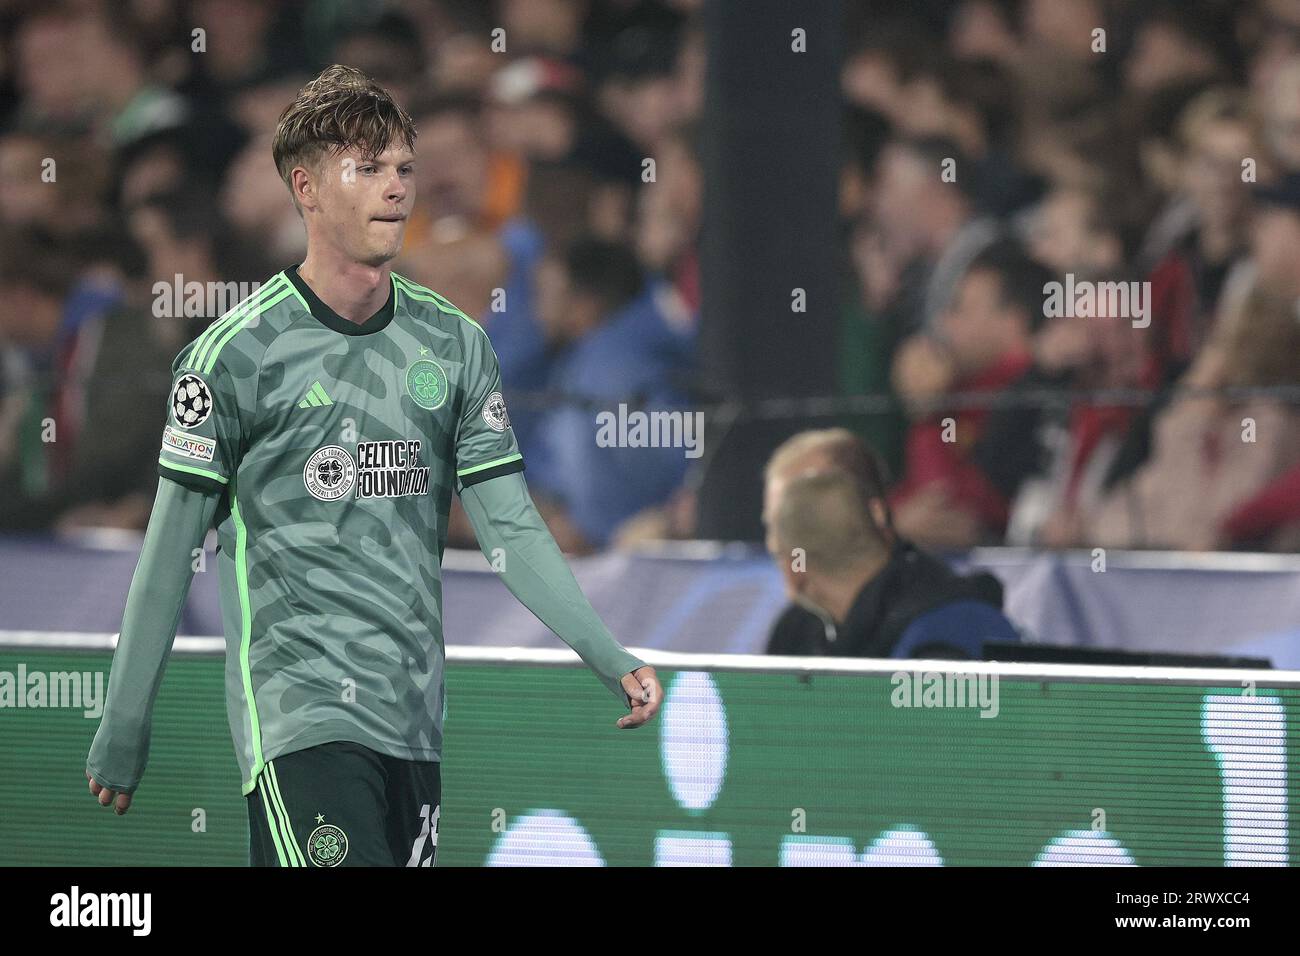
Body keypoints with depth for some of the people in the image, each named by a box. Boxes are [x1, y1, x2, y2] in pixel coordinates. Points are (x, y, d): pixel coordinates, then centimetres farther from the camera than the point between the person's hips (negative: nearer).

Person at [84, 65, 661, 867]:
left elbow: (513, 529, 8)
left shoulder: (456, 344, 10)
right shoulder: (235, 352, -4)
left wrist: (610, 659, -6)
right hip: (296, 710, -6)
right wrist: (123, 732, 1)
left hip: (416, 724, 6)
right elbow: (170, 554, -1)